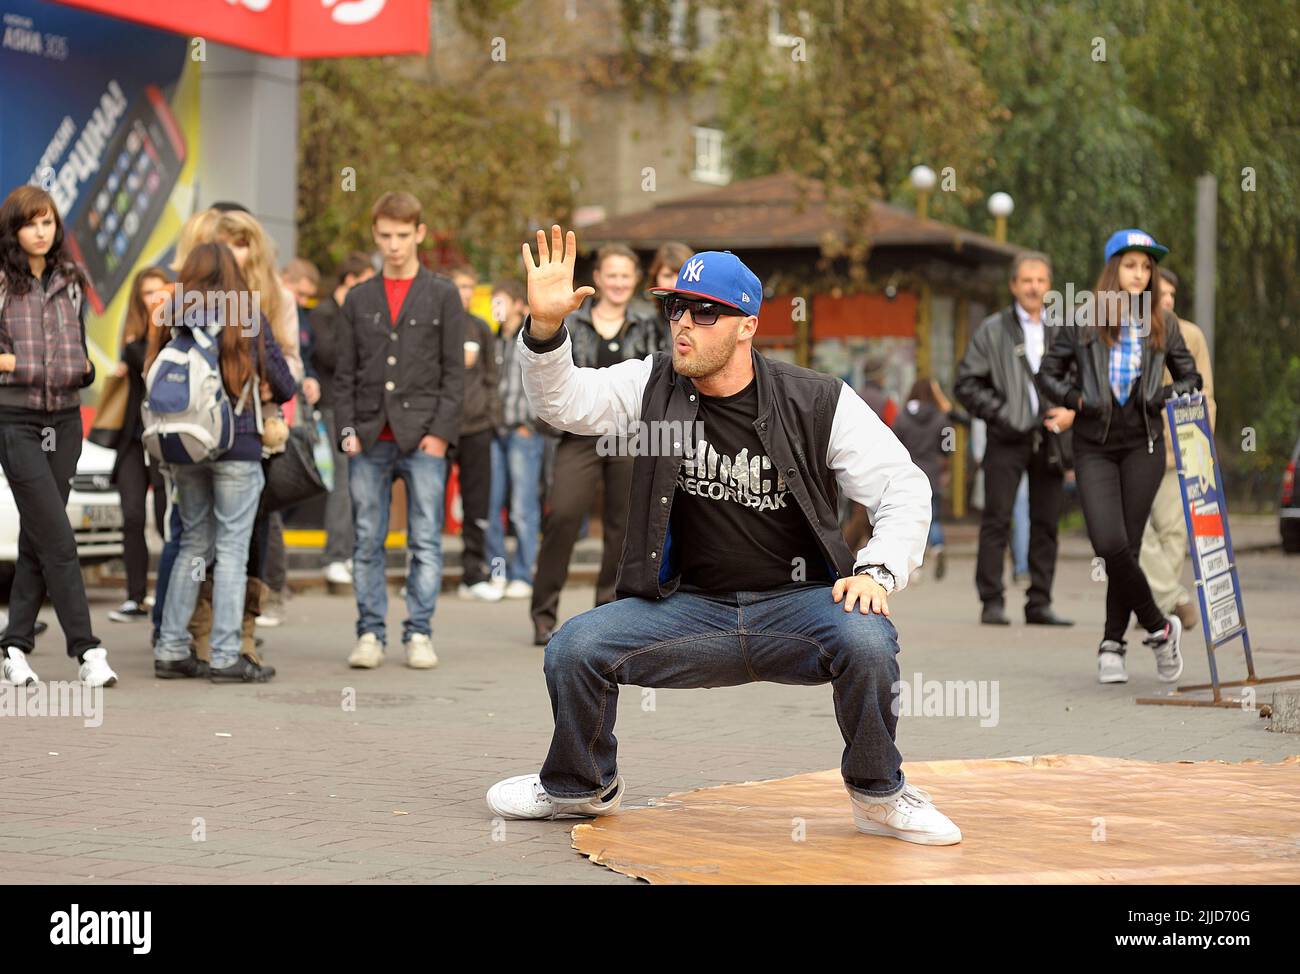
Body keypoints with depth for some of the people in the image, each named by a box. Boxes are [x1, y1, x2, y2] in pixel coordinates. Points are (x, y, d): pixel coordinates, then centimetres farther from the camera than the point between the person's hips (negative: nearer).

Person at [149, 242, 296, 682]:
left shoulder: (172, 321, 4)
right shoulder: (249, 322, -2)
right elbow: (284, 385, 5)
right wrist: (264, 393, 25)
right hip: (237, 446, -4)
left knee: (193, 544, 14)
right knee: (232, 548, 0)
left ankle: (172, 649, 14)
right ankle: (226, 657, -2)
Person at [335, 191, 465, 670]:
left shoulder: (443, 295, 6)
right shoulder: (358, 299, 13)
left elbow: (454, 371, 2)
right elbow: (345, 373, 11)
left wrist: (441, 431, -7)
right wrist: (348, 429, -1)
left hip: (423, 438, -2)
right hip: (370, 440, 2)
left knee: (426, 541, -2)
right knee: (367, 541, 2)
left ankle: (419, 634, 4)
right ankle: (370, 634, 8)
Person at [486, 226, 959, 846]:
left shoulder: (818, 403, -5)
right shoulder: (653, 386, 3)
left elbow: (904, 488, -2)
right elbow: (567, 401, -8)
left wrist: (877, 570, -18)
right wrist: (545, 327, -27)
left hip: (797, 603, -2)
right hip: (691, 604, 3)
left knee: (866, 639, -33)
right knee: (574, 648, -16)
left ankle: (879, 796, -6)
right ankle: (582, 787, 14)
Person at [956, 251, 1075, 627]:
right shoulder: (992, 330, 4)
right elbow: (967, 384, 2)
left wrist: (1071, 411, -1)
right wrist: (999, 413, -10)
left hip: (1050, 438, 3)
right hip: (1007, 439, -3)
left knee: (1046, 525, 6)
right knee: (996, 521, -6)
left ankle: (1039, 603, 11)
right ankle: (992, 603, -4)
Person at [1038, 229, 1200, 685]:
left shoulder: (1163, 324, 4)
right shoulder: (1083, 321, 0)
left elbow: (1190, 378, 13)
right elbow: (1049, 370, 9)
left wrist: (1166, 397, -7)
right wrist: (1075, 398, -9)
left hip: (1143, 446, 1)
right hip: (1094, 447, -1)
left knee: (1127, 546, -1)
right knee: (1109, 544, -14)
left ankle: (1112, 644, 14)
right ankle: (1159, 627, 6)